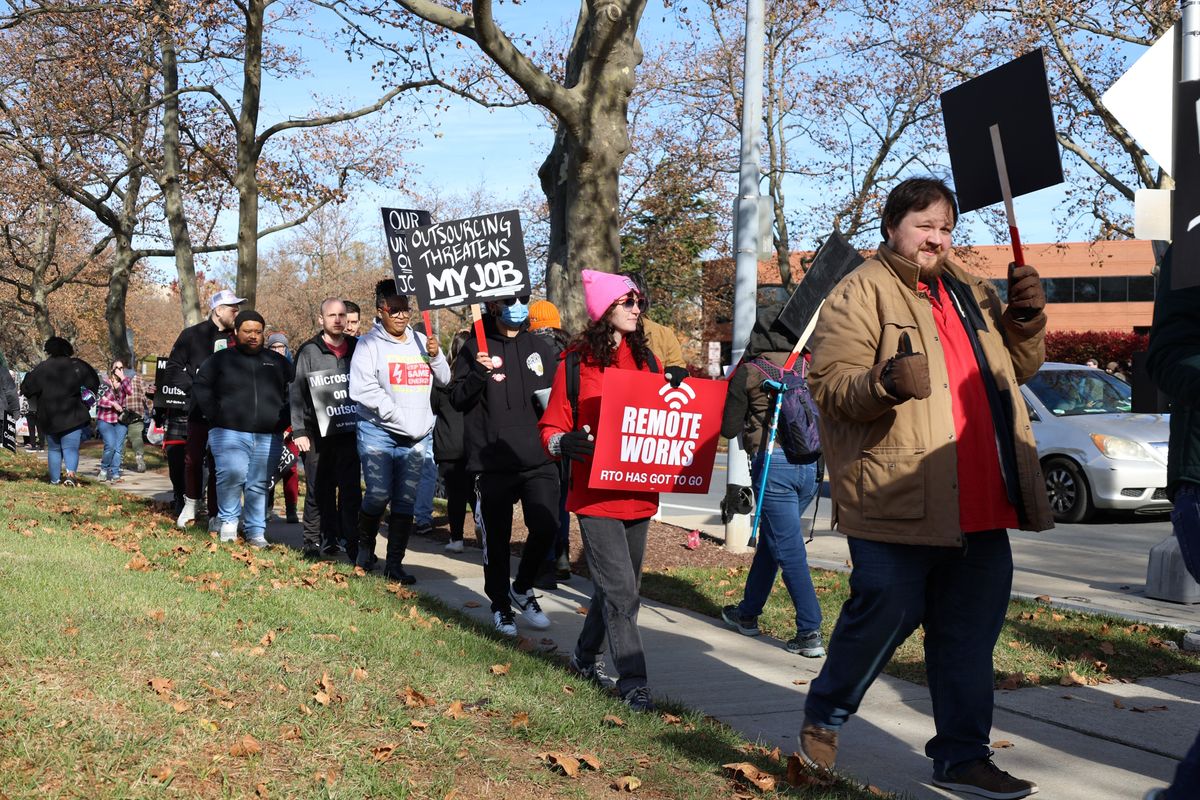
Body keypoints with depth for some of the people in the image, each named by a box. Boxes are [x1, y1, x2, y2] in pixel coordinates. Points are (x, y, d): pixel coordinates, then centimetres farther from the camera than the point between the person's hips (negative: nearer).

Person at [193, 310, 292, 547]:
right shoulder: (221, 359, 8)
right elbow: (201, 387, 4)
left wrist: (282, 420, 6)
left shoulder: (278, 362, 15)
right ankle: (228, 521, -3)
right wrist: (216, 416, -6)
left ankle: (256, 532, 11)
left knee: (259, 484, 2)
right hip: (230, 433, -3)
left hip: (268, 437, 3)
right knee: (232, 474, -22)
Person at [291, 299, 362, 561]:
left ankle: (352, 542, 2)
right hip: (317, 434, -2)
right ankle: (315, 542, 11)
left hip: (350, 431, 2)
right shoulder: (309, 351, 3)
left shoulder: (357, 349, 10)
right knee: (318, 492, 3)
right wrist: (298, 431, -7)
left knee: (351, 490, 0)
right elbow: (297, 393, 0)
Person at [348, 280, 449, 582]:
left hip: (416, 438, 4)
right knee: (378, 495, -10)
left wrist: (436, 356, -4)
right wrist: (400, 418, -15)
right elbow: (363, 390, -13)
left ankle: (394, 563, 12)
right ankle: (365, 546, 16)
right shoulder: (370, 344, -3)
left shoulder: (420, 341, 11)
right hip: (378, 434, -4)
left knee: (405, 502, 4)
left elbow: (444, 381, 16)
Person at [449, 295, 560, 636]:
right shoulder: (476, 348, 1)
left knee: (546, 527, -9)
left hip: (538, 461, 2)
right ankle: (500, 605, 24)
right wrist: (478, 374, -21)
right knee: (497, 538, 6)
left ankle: (522, 588, 17)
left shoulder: (541, 348, 12)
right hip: (492, 463, -2)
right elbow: (457, 400, -3)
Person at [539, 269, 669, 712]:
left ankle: (586, 656, 35)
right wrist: (566, 443, -24)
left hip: (639, 492, 6)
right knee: (620, 590, -9)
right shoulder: (576, 362, -4)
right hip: (596, 493, -6)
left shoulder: (646, 359, 10)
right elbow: (551, 428, -3)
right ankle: (633, 681, -2)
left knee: (623, 586, 15)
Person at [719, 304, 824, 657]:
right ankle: (748, 613, 35)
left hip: (772, 463, -5)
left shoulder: (749, 371, -2)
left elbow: (729, 428, 3)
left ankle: (810, 632, -6)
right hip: (810, 464, 5)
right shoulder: (808, 368, 8)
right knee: (770, 539, 20)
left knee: (788, 548, -2)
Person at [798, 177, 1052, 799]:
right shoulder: (859, 295, -3)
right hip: (898, 500, -7)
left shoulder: (970, 292, 20)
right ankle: (824, 714, 23)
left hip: (979, 507, 7)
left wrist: (1027, 321, 7)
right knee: (885, 614, -3)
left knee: (970, 631, 10)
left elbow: (1015, 369, 28)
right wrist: (885, 382, -31)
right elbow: (831, 386, -12)